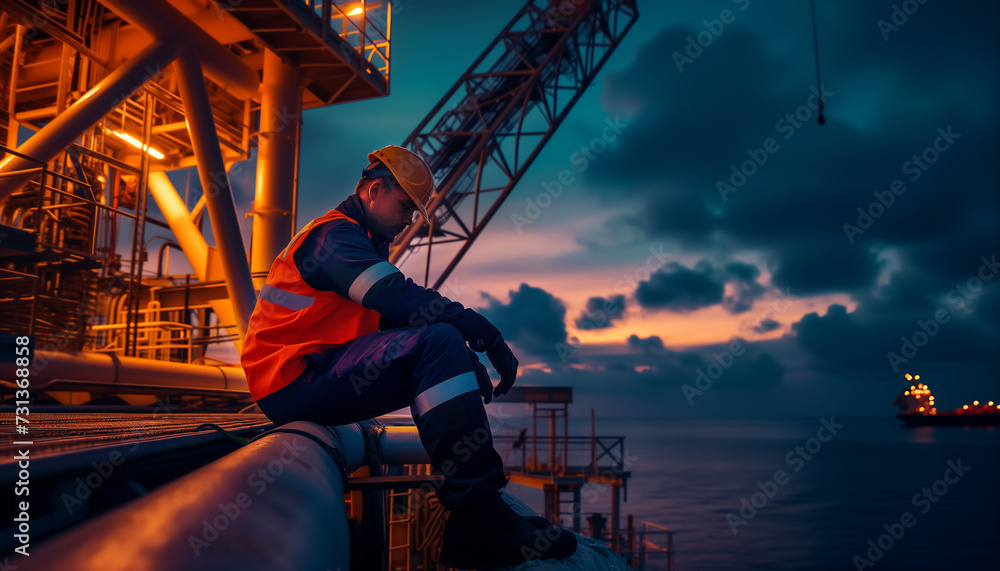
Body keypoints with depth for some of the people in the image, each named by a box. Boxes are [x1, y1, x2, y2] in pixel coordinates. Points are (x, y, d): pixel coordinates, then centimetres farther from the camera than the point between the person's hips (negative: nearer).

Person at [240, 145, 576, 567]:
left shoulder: (365, 244, 23)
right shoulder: (334, 234, -10)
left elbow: (394, 318, 17)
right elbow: (398, 299, -25)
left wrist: (463, 357, 2)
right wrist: (486, 335, -25)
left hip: (320, 380, 10)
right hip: (294, 380, -10)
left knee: (448, 354, 7)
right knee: (440, 342, -26)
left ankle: (468, 508, -2)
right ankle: (479, 517, -29)